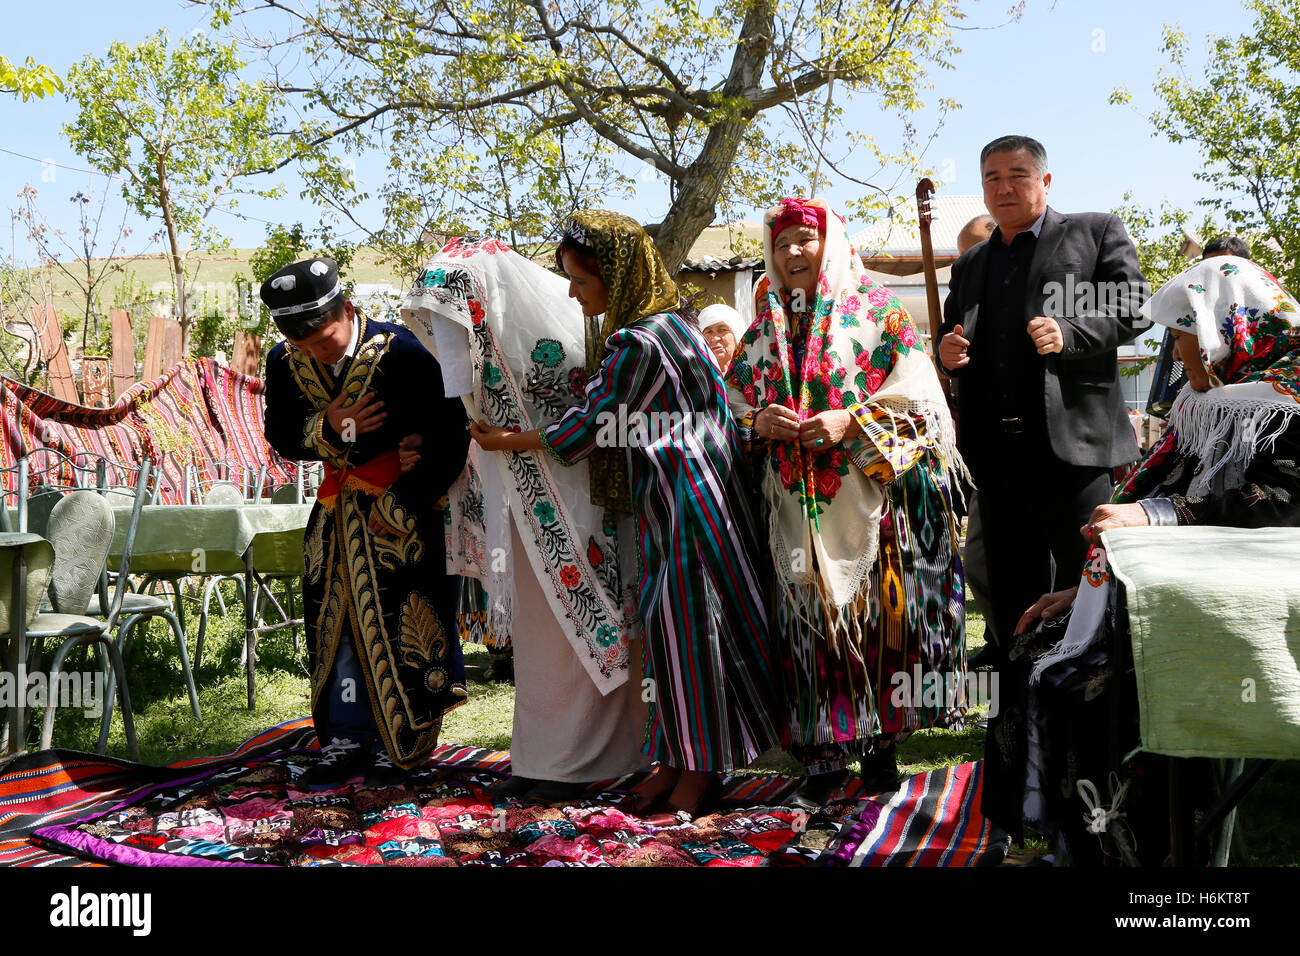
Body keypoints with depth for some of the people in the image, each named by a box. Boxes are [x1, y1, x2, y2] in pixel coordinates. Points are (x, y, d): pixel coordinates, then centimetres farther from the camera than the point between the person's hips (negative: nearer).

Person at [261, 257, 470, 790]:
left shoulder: (402, 353, -19)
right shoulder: (284, 364, -4)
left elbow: (449, 439, -14)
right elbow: (280, 438, 5)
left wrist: (401, 503, -14)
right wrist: (327, 428, -17)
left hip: (405, 505, -5)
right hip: (339, 503, 5)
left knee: (400, 626, -2)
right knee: (336, 622, 8)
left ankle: (398, 747, 12)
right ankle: (346, 741, 19)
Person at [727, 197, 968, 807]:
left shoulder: (874, 311, 4)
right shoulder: (764, 330, 17)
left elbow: (916, 390, -4)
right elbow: (730, 407, 18)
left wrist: (851, 421, -16)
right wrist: (758, 422, -4)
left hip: (867, 496, -3)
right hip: (797, 506, 3)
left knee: (874, 614, -2)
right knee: (811, 620, 1)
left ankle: (878, 744, 12)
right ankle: (824, 755, 8)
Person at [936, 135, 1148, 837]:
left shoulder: (1096, 232, 7)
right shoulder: (970, 265, 21)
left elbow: (1131, 312, -4)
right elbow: (957, 345, 25)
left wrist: (1070, 332, -21)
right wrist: (947, 354, 2)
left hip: (1071, 441, -5)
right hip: (998, 454, 5)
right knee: (1012, 603, 10)